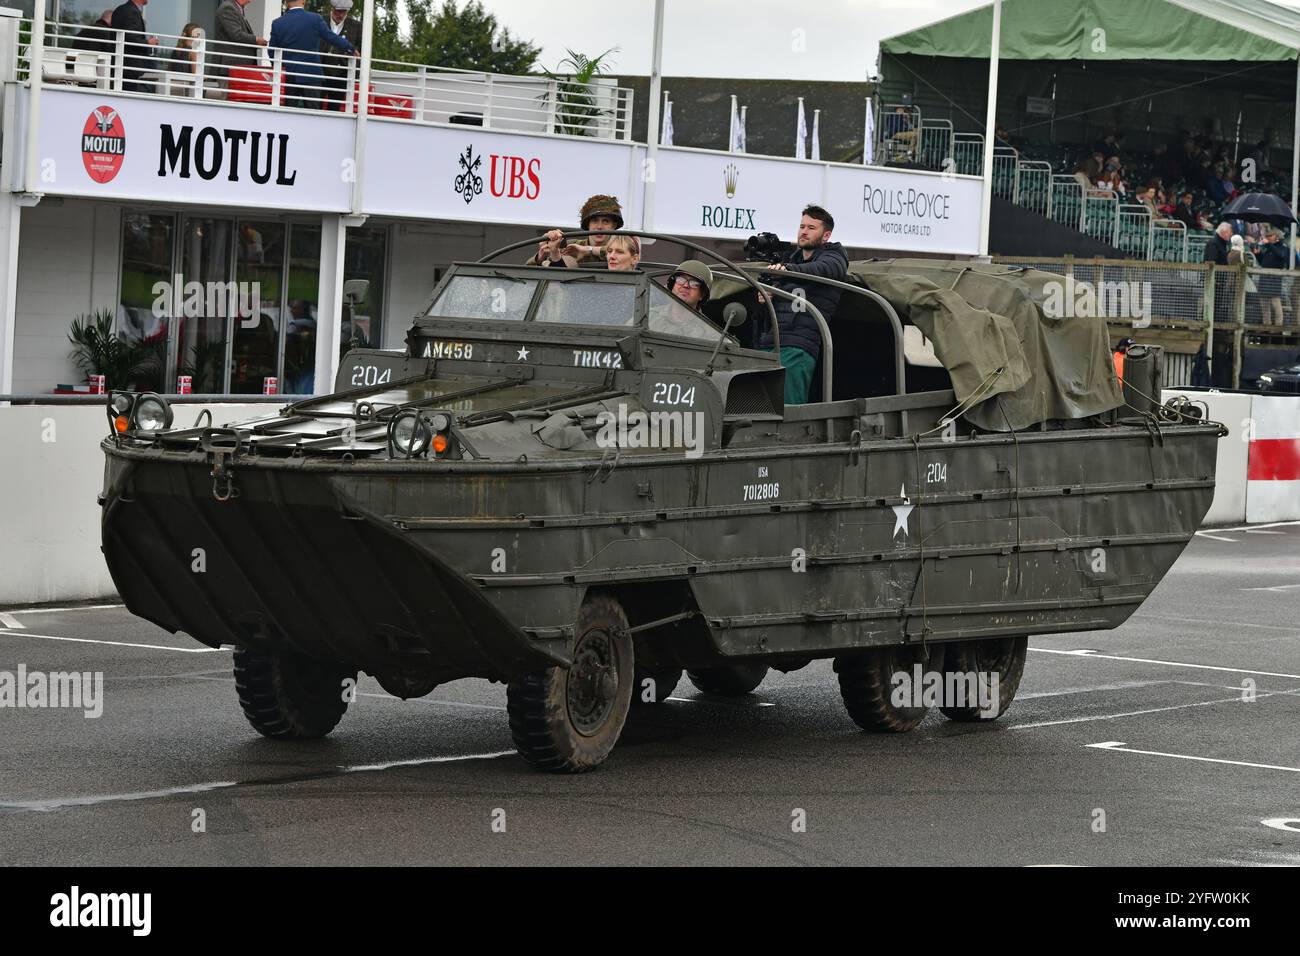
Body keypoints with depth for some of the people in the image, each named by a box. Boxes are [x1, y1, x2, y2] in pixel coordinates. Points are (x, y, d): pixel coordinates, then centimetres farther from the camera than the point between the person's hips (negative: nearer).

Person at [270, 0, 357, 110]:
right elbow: (332, 38, -2)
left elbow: (272, 51, 7)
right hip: (311, 75, -2)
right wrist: (351, 49, 14)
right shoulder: (315, 19, -9)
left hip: (288, 76, 2)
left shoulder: (277, 24, -1)